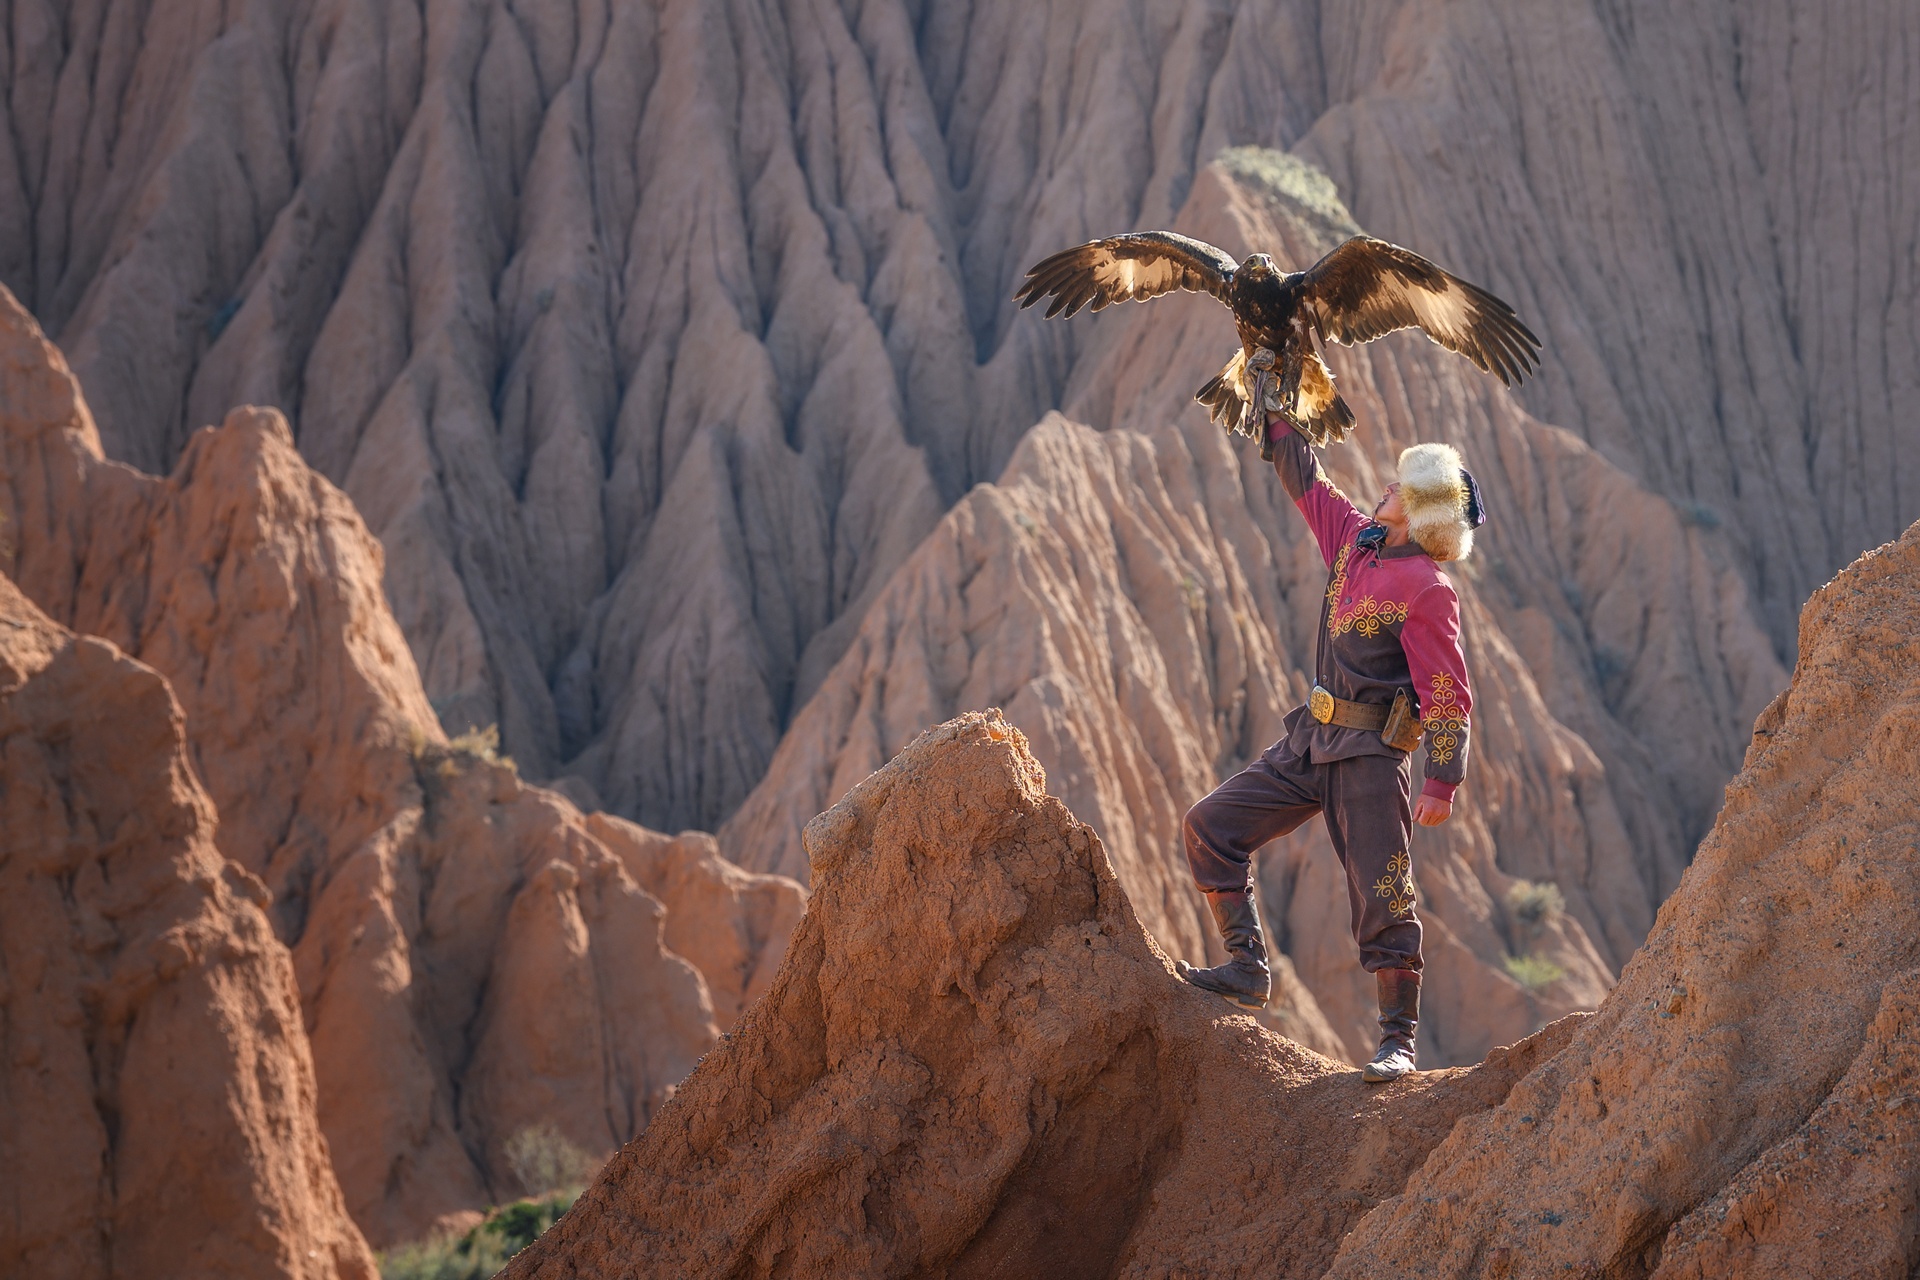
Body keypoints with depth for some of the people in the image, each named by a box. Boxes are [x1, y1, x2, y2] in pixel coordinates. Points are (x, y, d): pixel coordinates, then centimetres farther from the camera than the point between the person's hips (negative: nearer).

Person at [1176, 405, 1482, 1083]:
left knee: (1381, 893, -7)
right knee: (1211, 826, 4)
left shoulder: (1428, 589, -13)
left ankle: (1398, 1039, 0)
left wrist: (1443, 782, -20)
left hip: (1370, 755, -9)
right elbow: (1304, 480, 22)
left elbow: (1449, 696, -15)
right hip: (1311, 741, 9)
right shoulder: (1353, 540, 10)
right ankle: (1247, 970, 7)